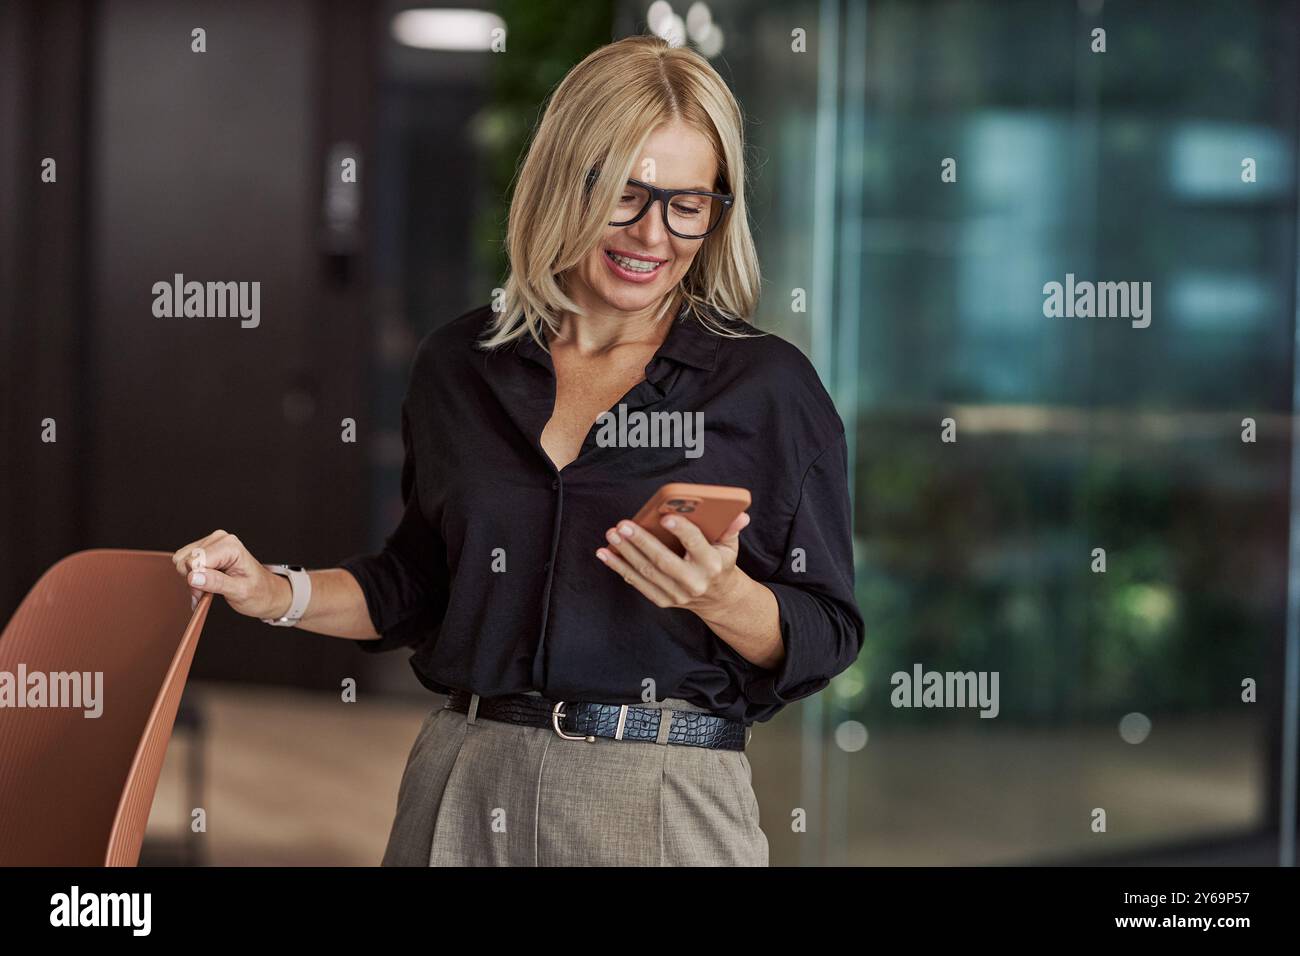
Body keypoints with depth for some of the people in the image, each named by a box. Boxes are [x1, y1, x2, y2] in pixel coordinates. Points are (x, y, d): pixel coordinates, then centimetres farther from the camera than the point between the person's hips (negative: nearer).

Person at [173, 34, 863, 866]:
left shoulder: (768, 386, -4)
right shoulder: (459, 366, 6)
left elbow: (823, 642, -4)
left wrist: (723, 597, -21)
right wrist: (276, 594, 3)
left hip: (664, 804, -3)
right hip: (465, 793, 3)